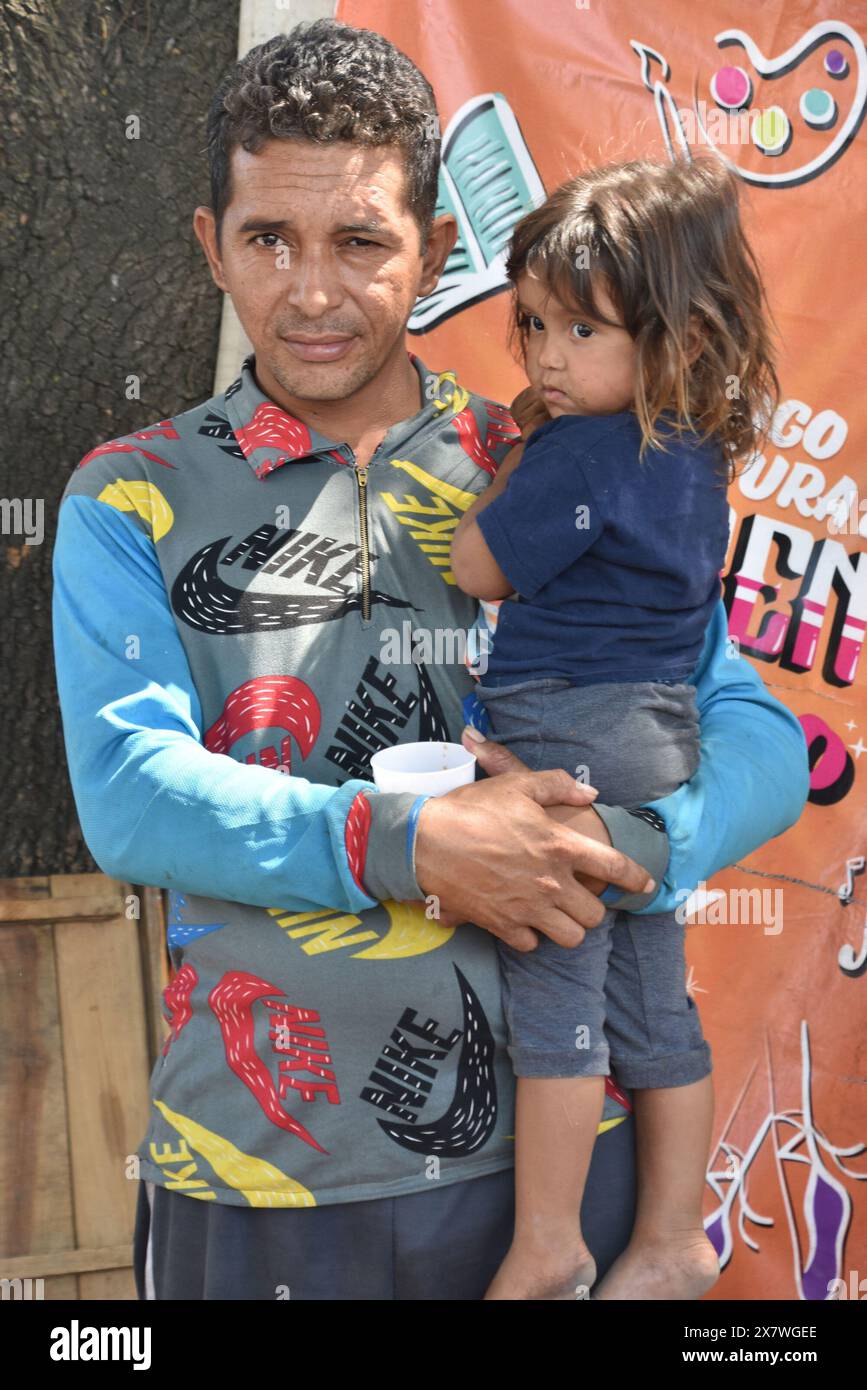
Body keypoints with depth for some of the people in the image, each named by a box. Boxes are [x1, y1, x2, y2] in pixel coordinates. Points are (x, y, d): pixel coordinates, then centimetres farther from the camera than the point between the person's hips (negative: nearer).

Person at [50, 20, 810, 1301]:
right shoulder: (132, 502, 0)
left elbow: (762, 741, 1)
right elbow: (129, 796, -12)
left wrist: (629, 848, -18)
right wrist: (410, 845, -24)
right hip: (258, 1175, 0)